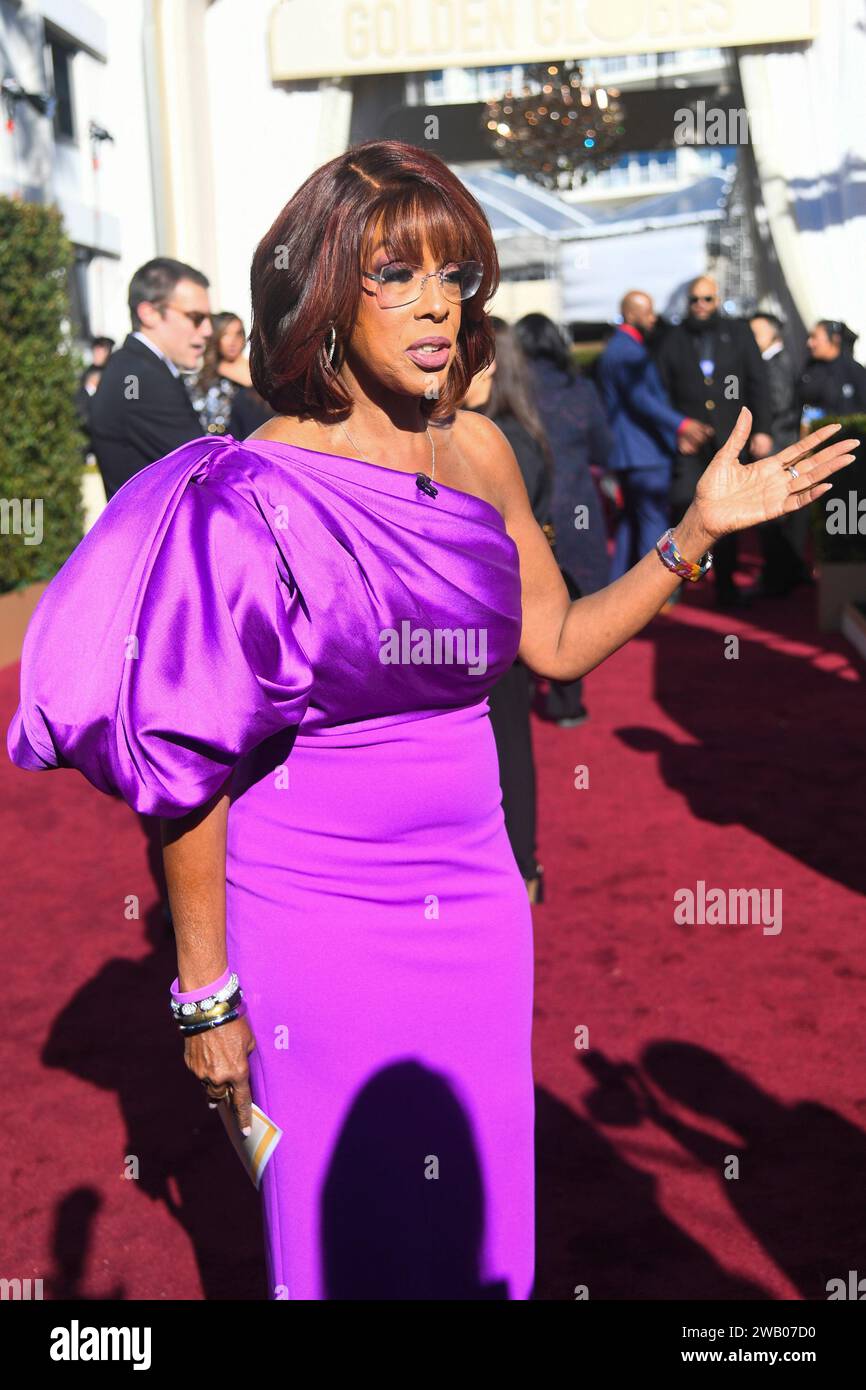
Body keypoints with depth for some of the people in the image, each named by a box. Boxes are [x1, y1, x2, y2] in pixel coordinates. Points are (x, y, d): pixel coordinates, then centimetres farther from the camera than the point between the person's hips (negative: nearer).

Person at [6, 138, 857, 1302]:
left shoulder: (479, 453, 2)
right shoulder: (254, 494, -16)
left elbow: (557, 642, 11)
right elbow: (190, 765, -13)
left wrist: (698, 530, 2)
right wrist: (206, 991, -10)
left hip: (471, 895, 5)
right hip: (314, 918, -5)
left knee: (480, 1219, 18)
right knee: (347, 1227, 12)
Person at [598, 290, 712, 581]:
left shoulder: (615, 348, 18)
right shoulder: (629, 350, -16)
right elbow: (640, 398, -27)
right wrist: (681, 425, -34)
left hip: (626, 451, 11)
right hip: (645, 452, -11)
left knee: (631, 519, 15)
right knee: (654, 518, -6)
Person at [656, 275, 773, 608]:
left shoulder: (738, 332, 8)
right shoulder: (673, 339, 6)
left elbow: (757, 383, 5)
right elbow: (663, 391, 5)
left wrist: (762, 430, -3)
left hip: (731, 439, 1)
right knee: (682, 505, -16)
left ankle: (725, 586, 15)